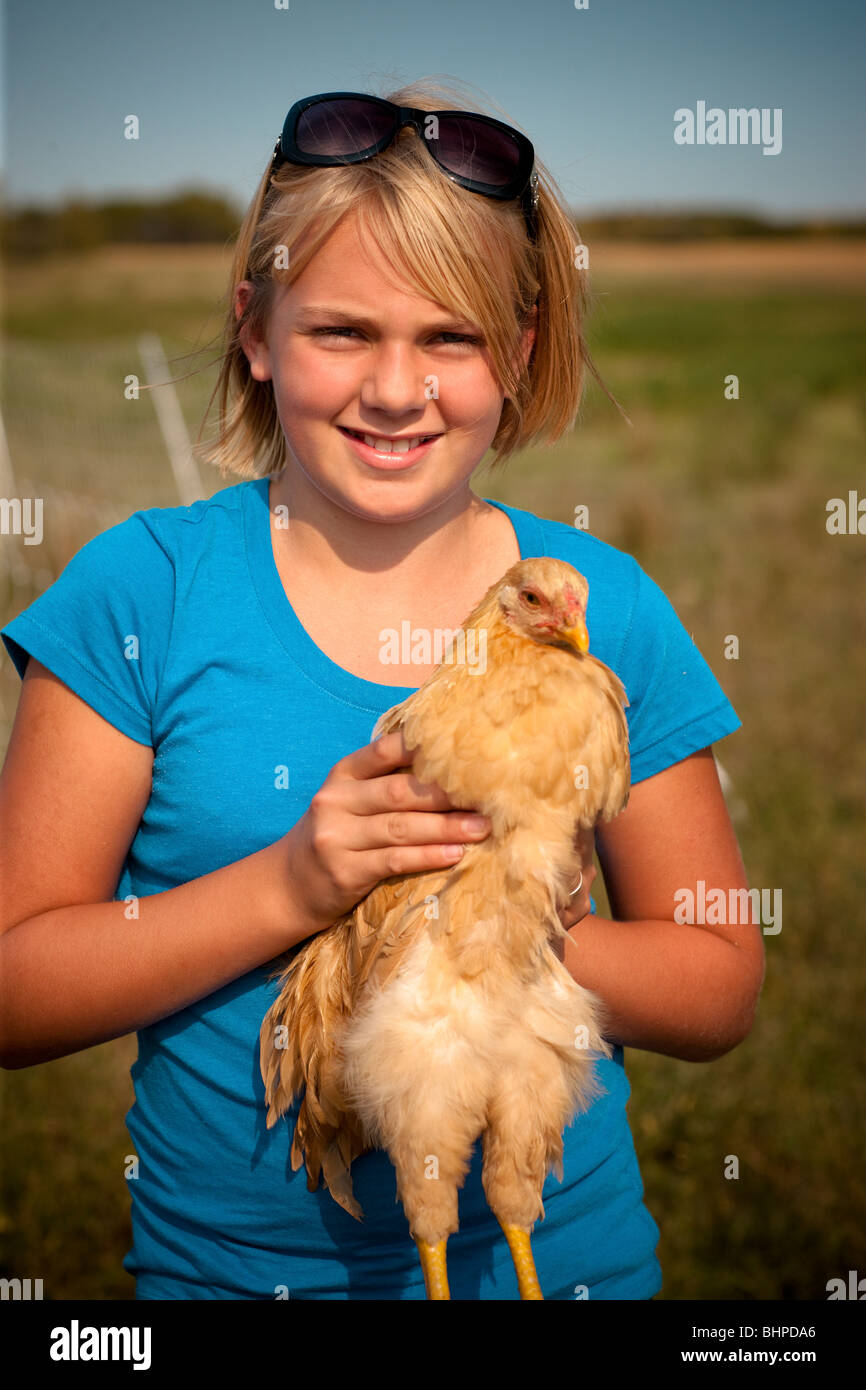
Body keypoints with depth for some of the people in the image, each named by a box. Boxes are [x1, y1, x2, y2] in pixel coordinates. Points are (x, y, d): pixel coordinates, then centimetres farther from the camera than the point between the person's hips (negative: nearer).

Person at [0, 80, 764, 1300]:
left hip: (561, 1251, 1)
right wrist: (286, 886, -24)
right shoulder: (144, 590, -10)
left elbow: (722, 989, -3)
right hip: (219, 1259, -1)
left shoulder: (603, 606, -6)